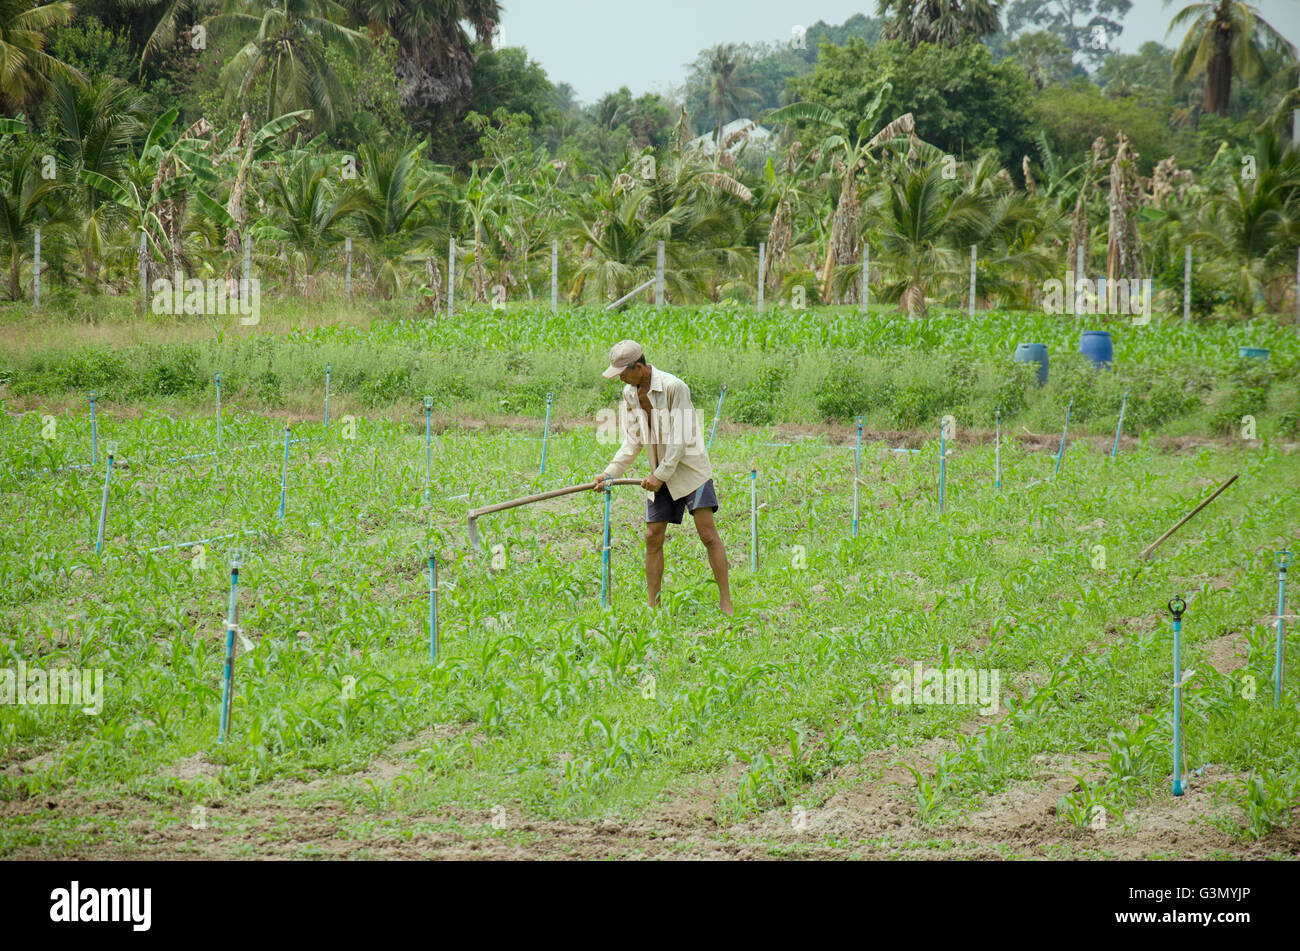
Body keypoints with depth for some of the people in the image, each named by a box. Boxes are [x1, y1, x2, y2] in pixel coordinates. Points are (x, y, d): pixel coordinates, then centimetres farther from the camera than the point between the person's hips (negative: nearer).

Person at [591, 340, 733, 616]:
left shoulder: (673, 387, -19)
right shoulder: (630, 393, 4)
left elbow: (681, 438, -18)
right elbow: (633, 439, 11)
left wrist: (661, 474, -17)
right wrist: (610, 472, 2)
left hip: (689, 468, -7)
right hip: (659, 474, 7)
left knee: (708, 534, -10)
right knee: (653, 537, 1)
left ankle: (725, 602, -7)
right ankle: (652, 606, 8)